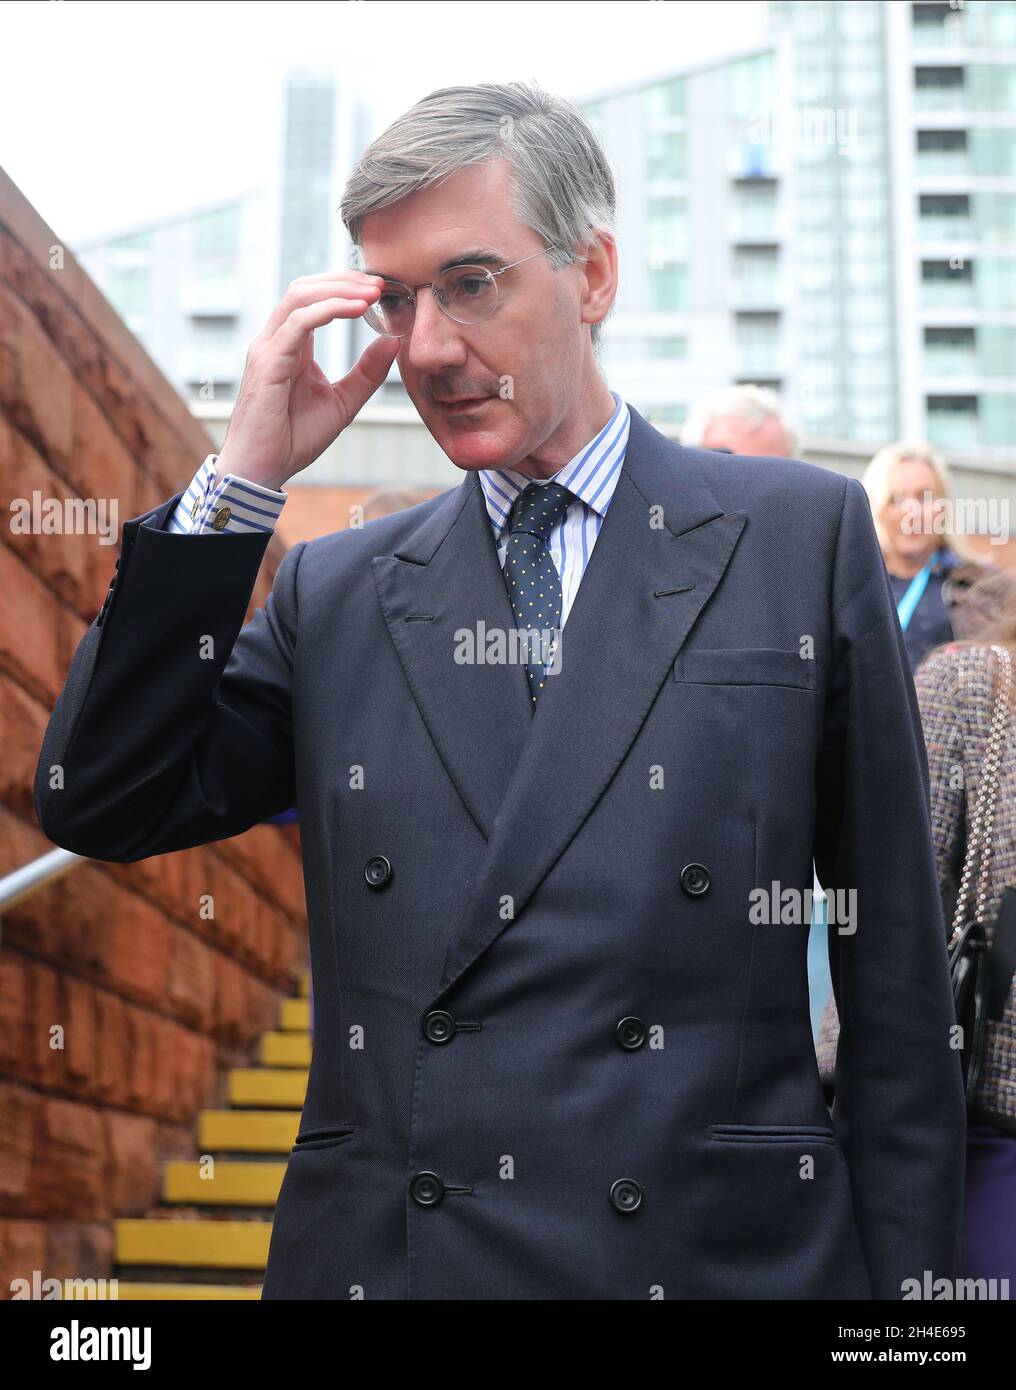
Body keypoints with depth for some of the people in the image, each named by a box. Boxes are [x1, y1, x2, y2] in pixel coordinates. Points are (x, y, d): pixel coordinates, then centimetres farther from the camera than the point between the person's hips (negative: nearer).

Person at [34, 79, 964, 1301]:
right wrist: (242, 479, -3)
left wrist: (908, 1279, -1)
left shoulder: (802, 535, 2)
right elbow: (98, 805, 0)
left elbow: (895, 966, 2)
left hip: (718, 1255, -2)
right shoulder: (334, 592, 9)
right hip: (376, 1251, 2)